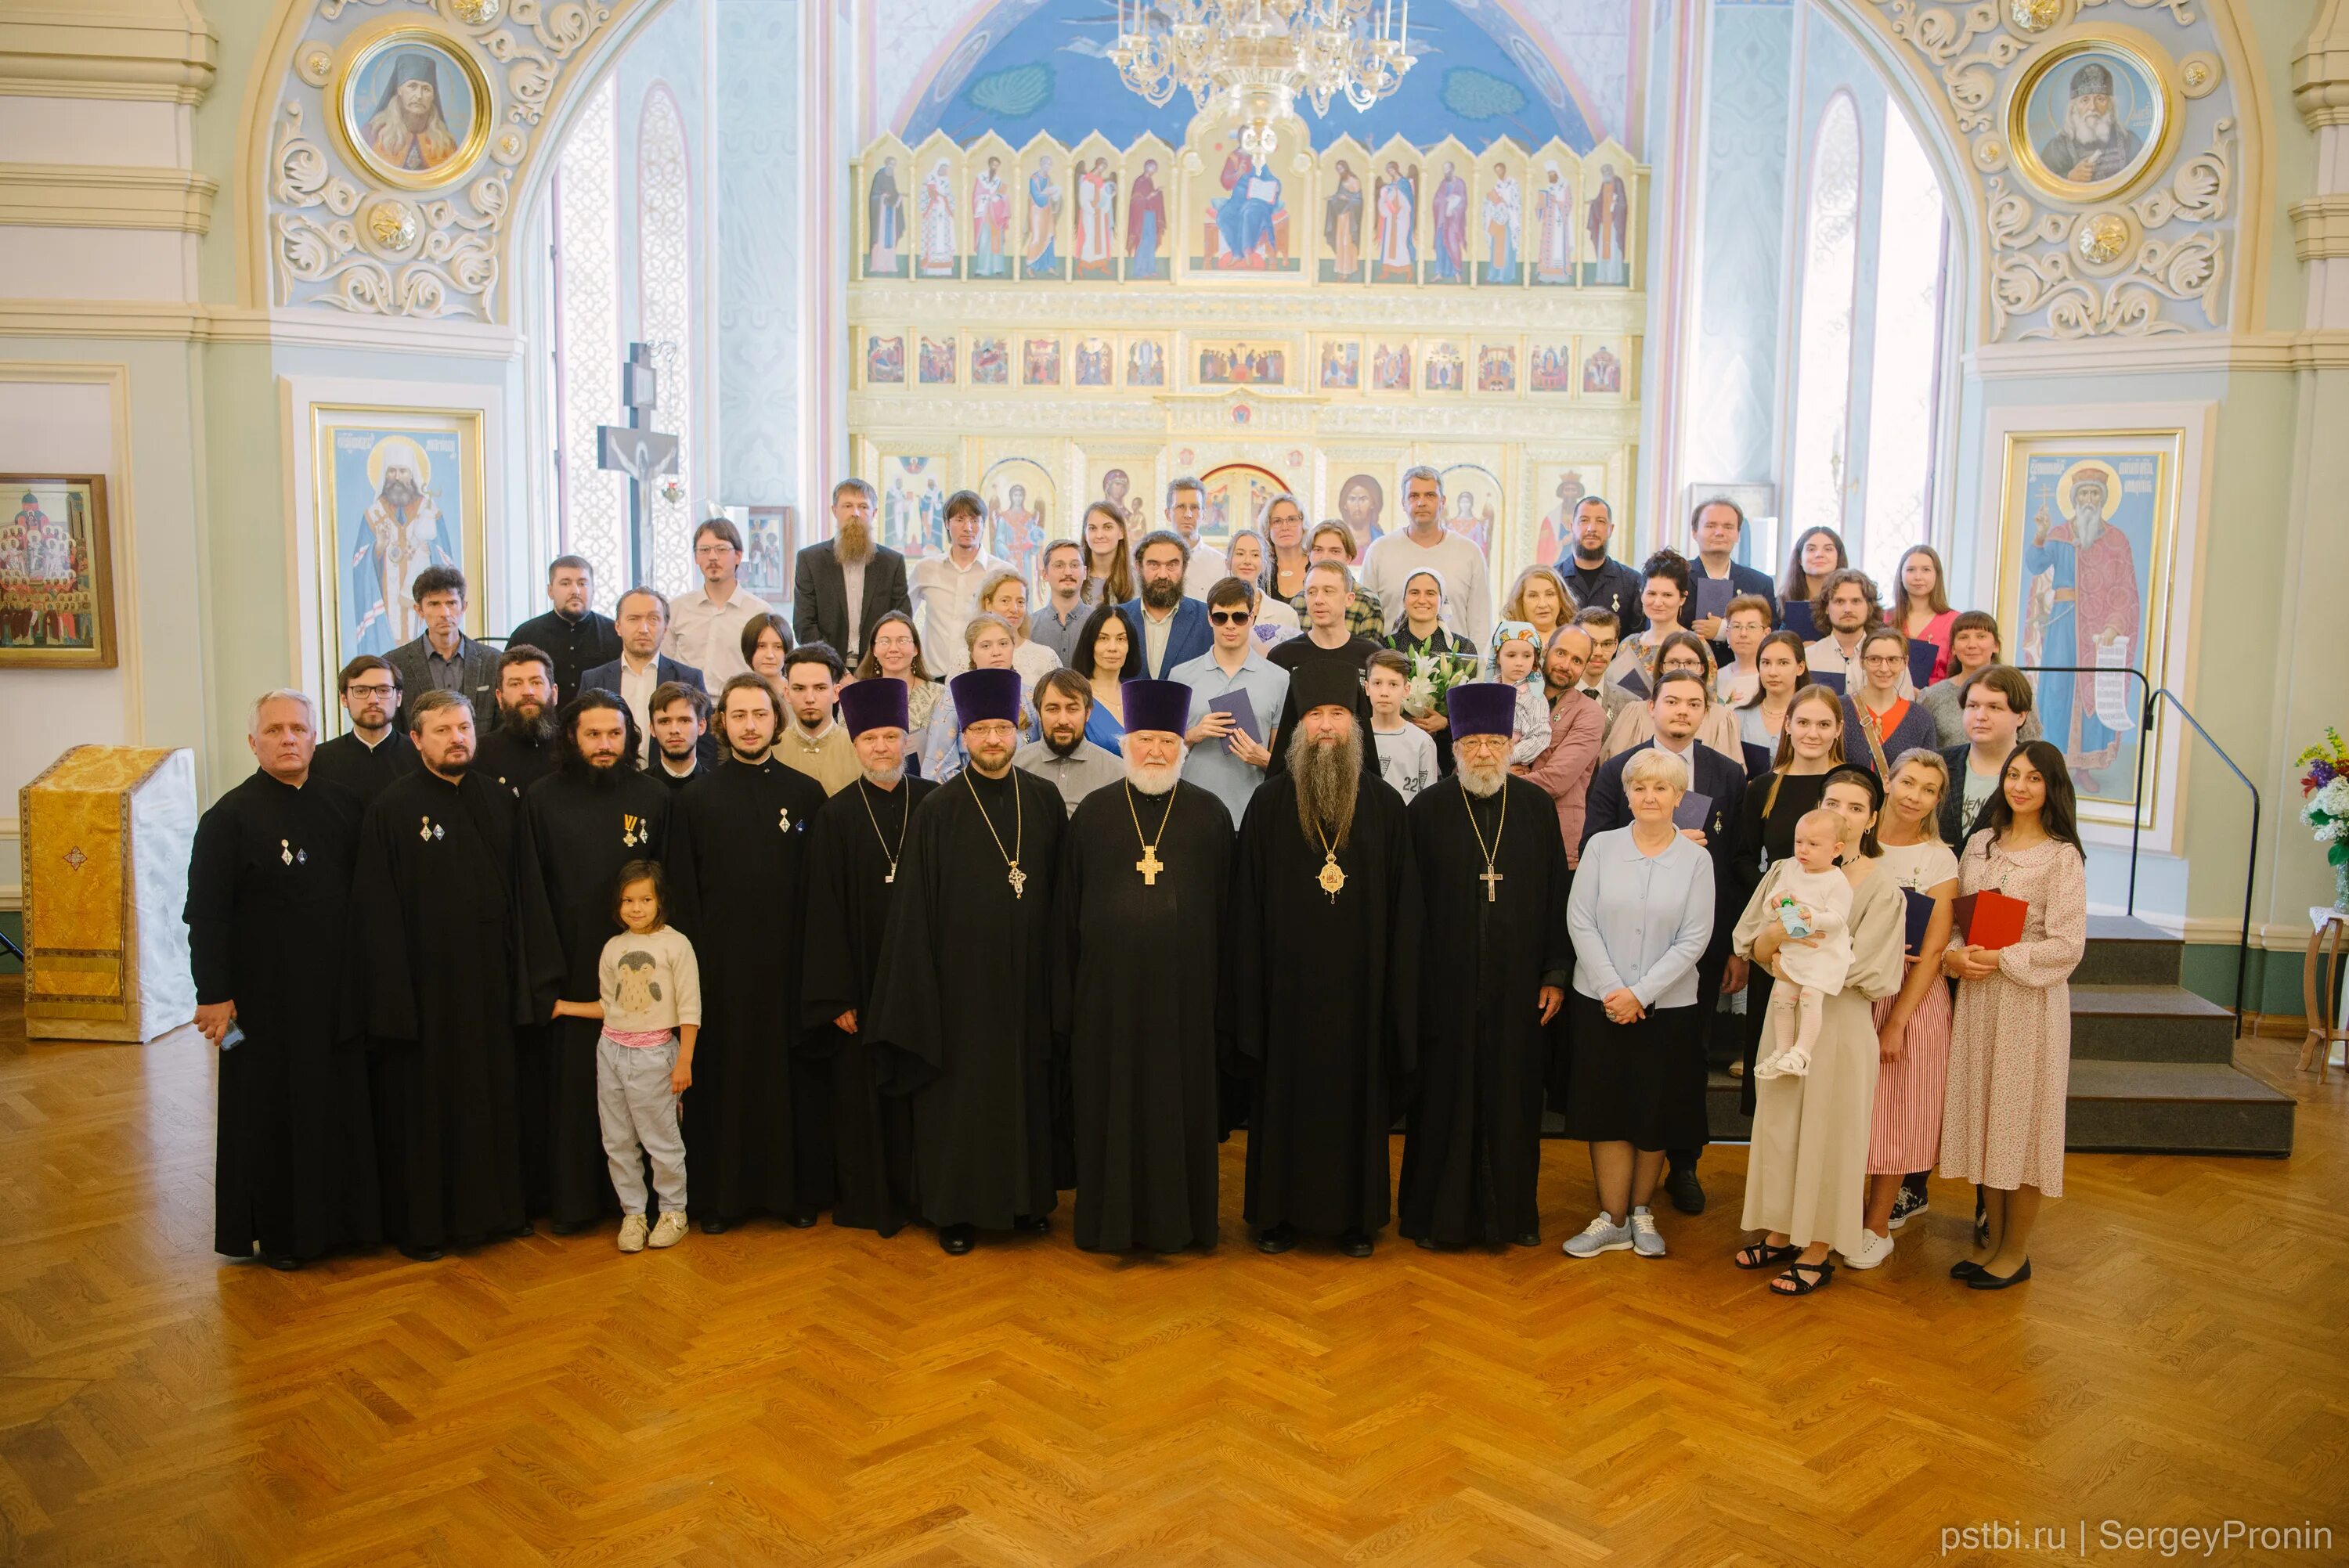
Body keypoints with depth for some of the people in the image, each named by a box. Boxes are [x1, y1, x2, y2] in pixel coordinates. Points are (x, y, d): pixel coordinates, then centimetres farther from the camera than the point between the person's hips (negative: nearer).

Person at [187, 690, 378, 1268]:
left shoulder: (343, 806, 4)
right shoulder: (230, 817, -8)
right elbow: (205, 914, -10)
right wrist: (214, 995, -14)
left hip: (335, 991, 4)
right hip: (266, 996, -4)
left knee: (341, 1106, 10)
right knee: (272, 1111, 6)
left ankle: (338, 1217, 24)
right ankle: (277, 1231, 20)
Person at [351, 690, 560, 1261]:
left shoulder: (501, 804, 6)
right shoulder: (393, 807, -7)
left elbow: (523, 896, 7)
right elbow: (377, 911, -9)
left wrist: (531, 974, 2)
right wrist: (394, 994, -13)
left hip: (489, 980, 4)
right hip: (424, 983, -4)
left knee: (492, 1098, 12)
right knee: (423, 1102, 6)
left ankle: (494, 1206, 27)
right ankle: (421, 1222, 20)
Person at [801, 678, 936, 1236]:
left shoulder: (934, 804, 2)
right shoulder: (835, 816, -1)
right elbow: (824, 912, -3)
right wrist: (836, 997, -8)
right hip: (862, 978, -1)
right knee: (864, 1091, 5)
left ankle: (921, 1191, 22)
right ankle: (870, 1200, 20)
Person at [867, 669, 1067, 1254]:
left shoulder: (1045, 801, 2)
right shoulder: (938, 810, -6)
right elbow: (916, 906, -5)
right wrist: (922, 988, -8)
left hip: (1026, 974, 3)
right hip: (962, 975, -2)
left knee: (1027, 1083, 11)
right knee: (961, 1089, 6)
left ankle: (1026, 1196, 26)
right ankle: (957, 1207, 19)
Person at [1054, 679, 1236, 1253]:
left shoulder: (1211, 815, 3)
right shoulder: (1093, 813, 4)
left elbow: (1228, 908, 3)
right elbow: (1066, 910, 5)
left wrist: (1224, 995, -1)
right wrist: (1065, 998, 1)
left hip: (1185, 989, 0)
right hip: (1109, 988, 0)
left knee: (1181, 1102, 7)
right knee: (1111, 1103, 7)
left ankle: (1178, 1218, 21)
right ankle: (1113, 1220, 21)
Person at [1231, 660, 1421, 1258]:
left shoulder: (1385, 806, 3)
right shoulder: (1270, 803, 1)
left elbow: (1403, 909, 3)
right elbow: (1248, 905, 0)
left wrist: (1399, 991, -2)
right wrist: (1250, 993, -5)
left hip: (1359, 983, 1)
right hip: (1288, 982, -1)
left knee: (1357, 1093, 7)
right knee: (1285, 1093, 6)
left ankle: (1354, 1213, 21)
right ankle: (1279, 1210, 20)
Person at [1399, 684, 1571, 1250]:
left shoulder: (1537, 807, 3)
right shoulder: (1428, 810, -2)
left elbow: (1558, 897, 5)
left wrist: (1556, 974, 1)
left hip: (1518, 988, 2)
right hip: (1446, 986, -2)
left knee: (1513, 1100, 10)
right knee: (1445, 1101, 6)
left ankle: (1512, 1211, 25)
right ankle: (1438, 1213, 20)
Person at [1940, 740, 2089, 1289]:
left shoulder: (2062, 856, -8)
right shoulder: (1980, 842, 8)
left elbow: (2067, 946, -13)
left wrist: (1998, 959, -16)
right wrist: (1952, 956, -7)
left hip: (2031, 1001, -5)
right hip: (1976, 997, 5)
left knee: (2021, 1117, 3)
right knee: (1981, 1116, 10)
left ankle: (2016, 1251, 16)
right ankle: (1994, 1237, 25)